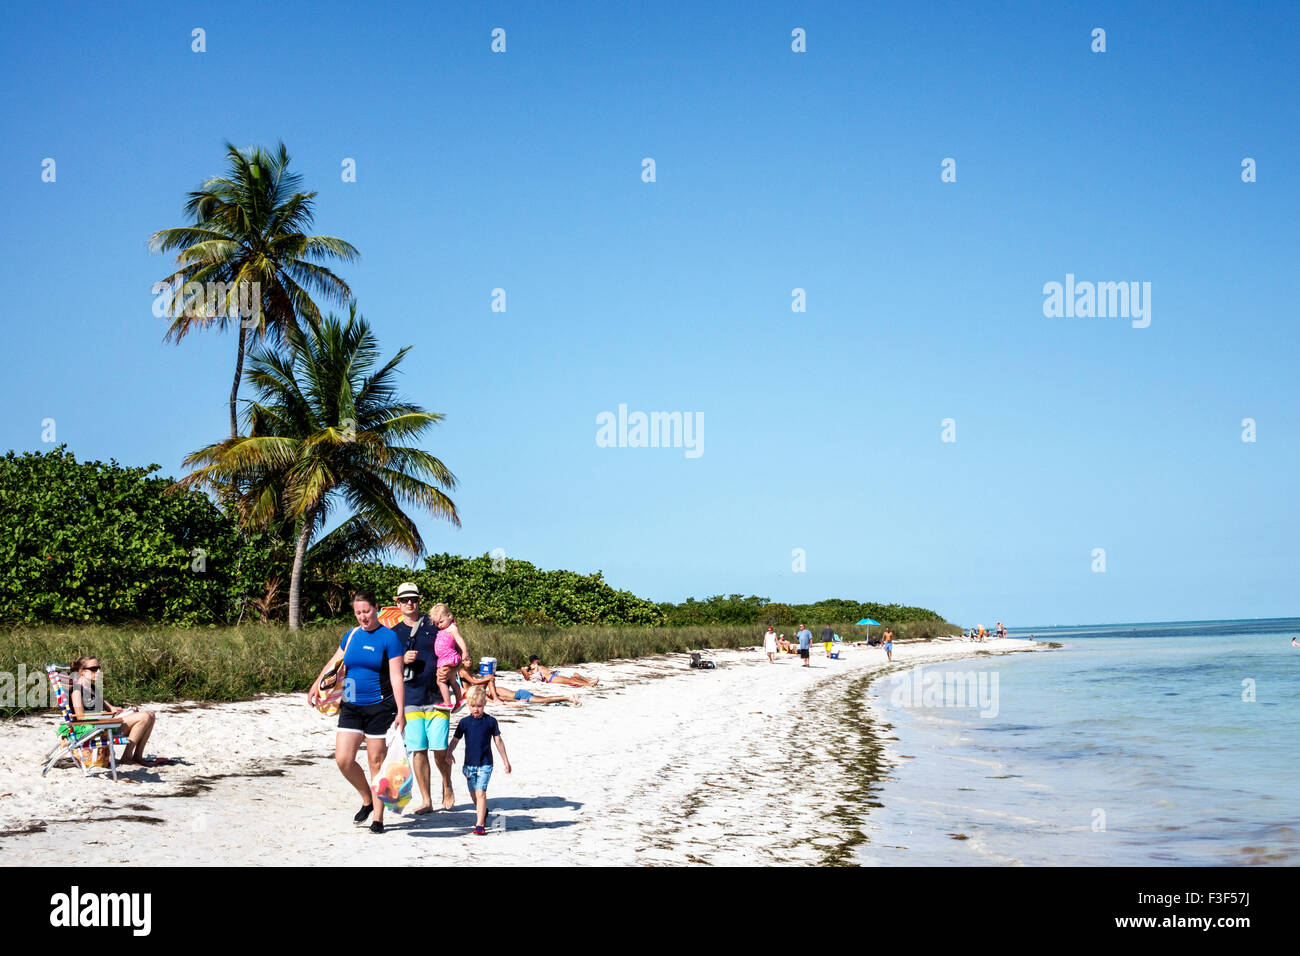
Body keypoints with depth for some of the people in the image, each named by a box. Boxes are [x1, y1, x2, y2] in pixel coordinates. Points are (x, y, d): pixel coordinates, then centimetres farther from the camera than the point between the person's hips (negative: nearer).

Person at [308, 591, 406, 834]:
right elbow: (334, 662, 25)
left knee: (377, 763, -1)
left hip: (380, 707, -5)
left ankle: (378, 818, 10)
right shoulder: (351, 635, 10)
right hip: (351, 707, 5)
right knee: (343, 759, -3)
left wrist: (401, 712, -16)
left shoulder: (389, 637, -7)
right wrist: (317, 685, 21)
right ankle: (367, 800, 21)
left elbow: (396, 677, -11)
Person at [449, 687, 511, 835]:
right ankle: (482, 811, 45)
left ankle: (480, 824, -17)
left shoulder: (490, 721, -3)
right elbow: (456, 740, 7)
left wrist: (505, 760, 8)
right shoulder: (464, 722, 1)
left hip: (485, 763, -3)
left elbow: (498, 741, 5)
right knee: (473, 793, 17)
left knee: (481, 792, -15)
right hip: (469, 763, 3)